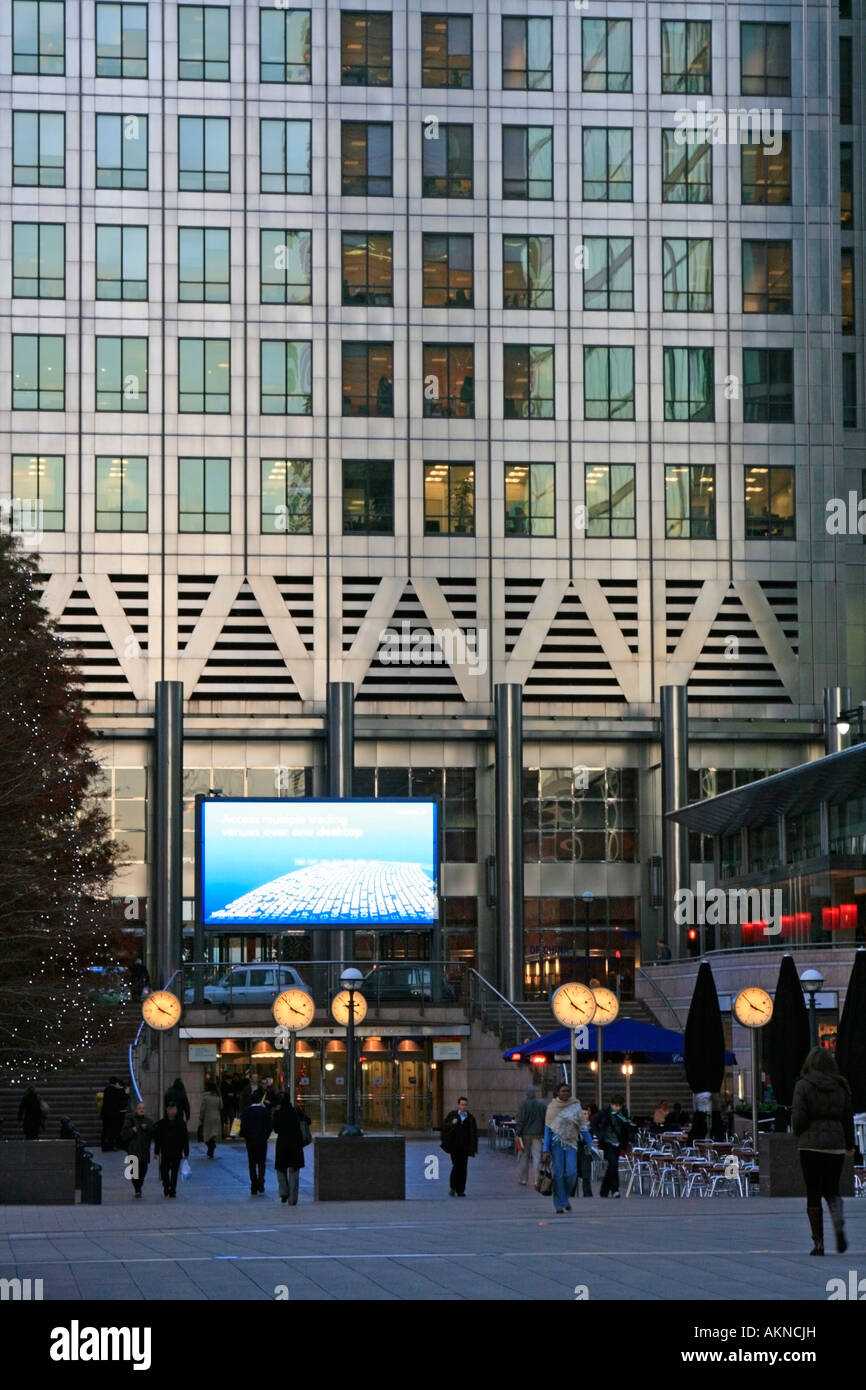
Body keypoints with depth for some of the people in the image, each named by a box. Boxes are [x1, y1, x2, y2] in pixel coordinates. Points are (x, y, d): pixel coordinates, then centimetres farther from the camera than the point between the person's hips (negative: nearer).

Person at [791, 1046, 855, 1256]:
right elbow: (848, 1117, 9)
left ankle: (818, 1242, 1)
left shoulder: (804, 1085, -7)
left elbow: (798, 1116, -13)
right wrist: (849, 1145, 23)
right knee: (831, 1191, 15)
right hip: (835, 1144, 3)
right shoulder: (840, 1087, 4)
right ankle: (839, 1226, -13)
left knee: (813, 1194, 5)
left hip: (811, 1144, -3)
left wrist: (798, 1133, 10)